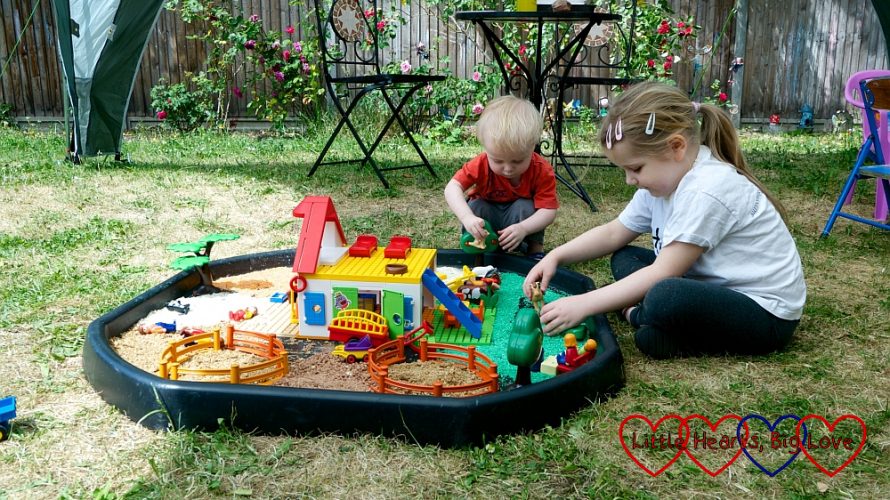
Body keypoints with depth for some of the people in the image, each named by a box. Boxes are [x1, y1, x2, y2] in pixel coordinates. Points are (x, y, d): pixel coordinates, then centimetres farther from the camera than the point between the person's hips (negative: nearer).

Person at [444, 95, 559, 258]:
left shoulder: (542, 171, -28)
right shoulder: (481, 165, -27)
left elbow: (549, 210, -32)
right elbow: (453, 187, -34)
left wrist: (523, 228, -51)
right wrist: (467, 217, -52)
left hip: (518, 216, 0)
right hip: (487, 214, 0)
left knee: (526, 207, -31)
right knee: (474, 207, -29)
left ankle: (535, 248, -10)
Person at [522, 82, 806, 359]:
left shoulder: (707, 190, -27)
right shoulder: (662, 177, 2)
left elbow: (664, 273, -27)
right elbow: (613, 234, 10)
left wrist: (582, 305, -26)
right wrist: (556, 257, -4)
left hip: (767, 313, -9)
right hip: (714, 288, 9)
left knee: (666, 297, -35)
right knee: (624, 260, 8)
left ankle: (636, 315, -6)